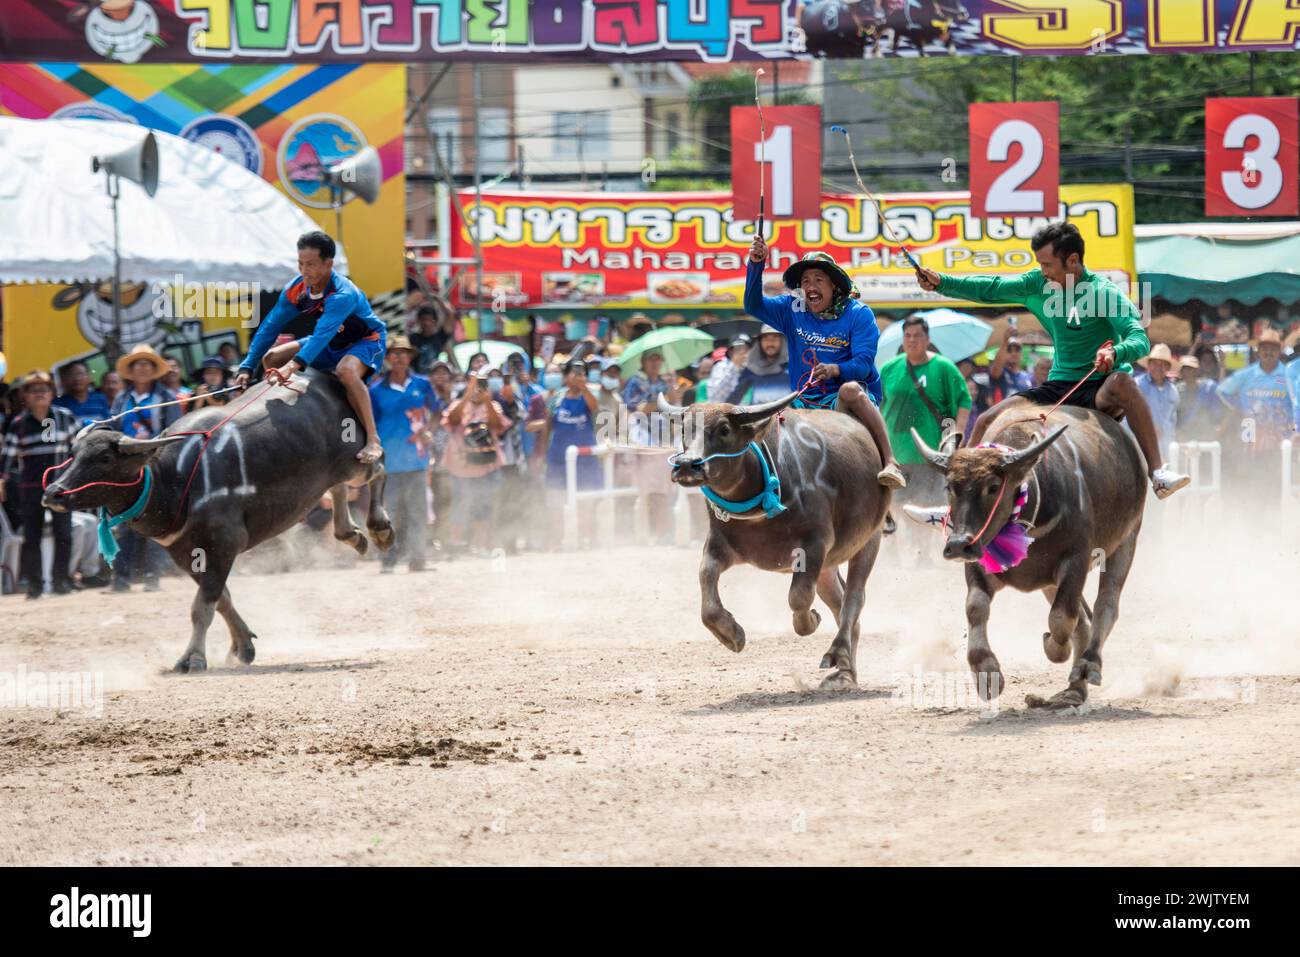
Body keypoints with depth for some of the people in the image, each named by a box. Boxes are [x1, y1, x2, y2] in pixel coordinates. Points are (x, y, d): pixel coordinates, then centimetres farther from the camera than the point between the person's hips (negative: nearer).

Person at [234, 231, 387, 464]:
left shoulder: (343, 294, -35)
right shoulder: (295, 290, -14)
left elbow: (323, 334, -47)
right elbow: (270, 327, -10)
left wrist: (293, 365, -60)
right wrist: (247, 368, -19)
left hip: (366, 340, -8)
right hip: (331, 345, 8)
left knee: (345, 370, -40)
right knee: (272, 358, -2)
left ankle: (373, 441, -34)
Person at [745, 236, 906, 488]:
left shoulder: (858, 314, -3)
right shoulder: (793, 311, 9)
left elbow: (863, 364, -12)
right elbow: (754, 305, 0)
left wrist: (835, 370, -33)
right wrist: (756, 264, -13)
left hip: (846, 401, -5)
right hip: (805, 403, 5)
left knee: (850, 389, -39)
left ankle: (890, 463, -42)